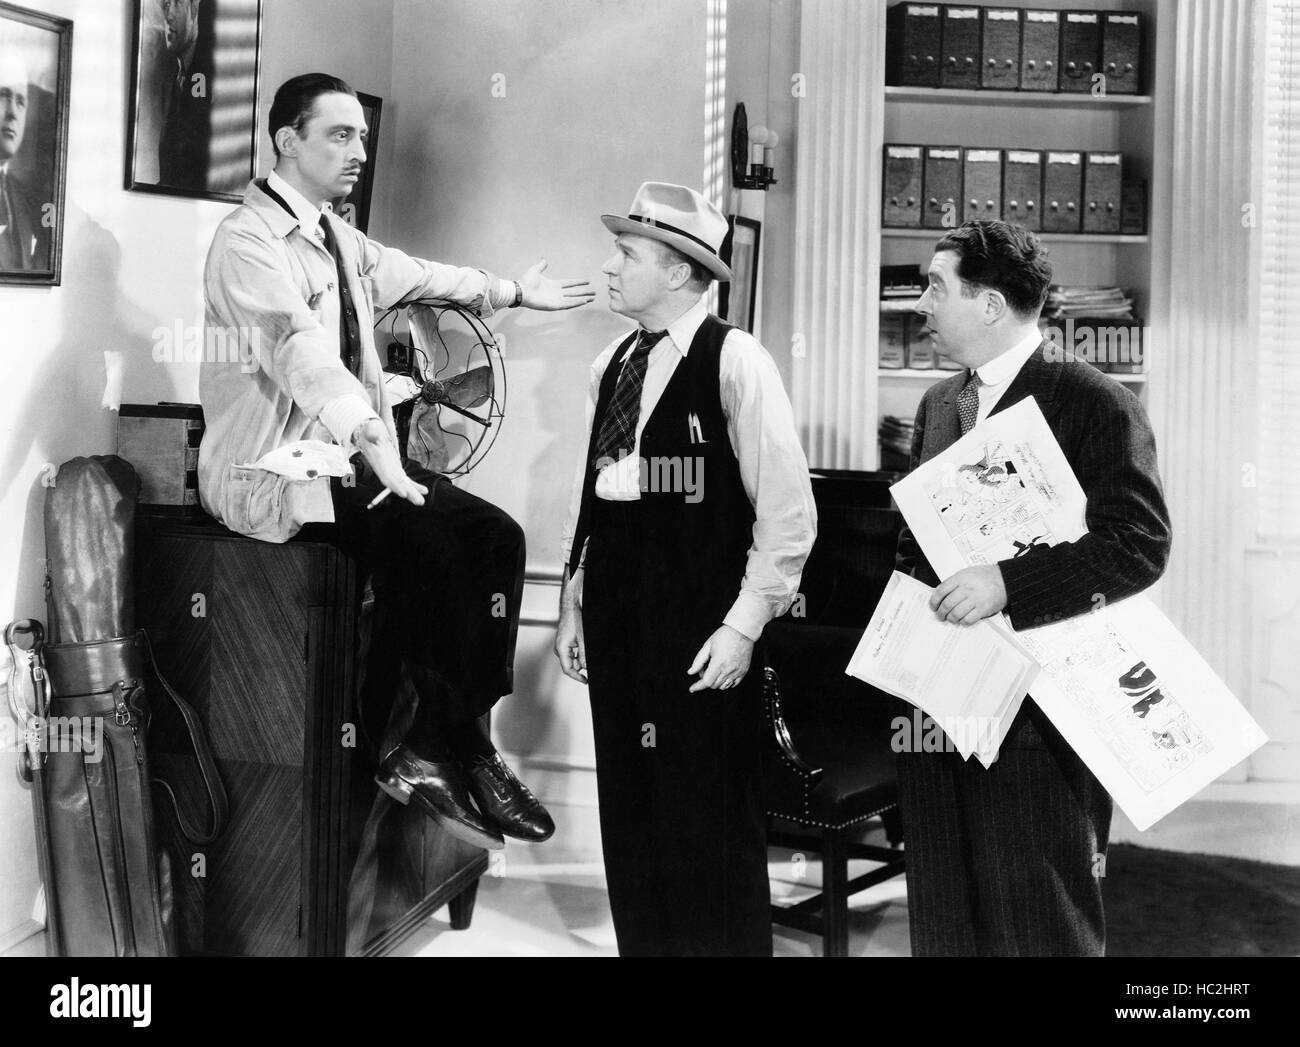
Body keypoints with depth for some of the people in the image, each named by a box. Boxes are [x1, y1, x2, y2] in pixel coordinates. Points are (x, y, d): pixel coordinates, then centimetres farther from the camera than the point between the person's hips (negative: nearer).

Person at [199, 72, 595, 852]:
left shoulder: (340, 239, 14)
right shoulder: (251, 240, -14)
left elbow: (414, 276, 31)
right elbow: (301, 348, -30)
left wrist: (514, 292, 39)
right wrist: (374, 440, -41)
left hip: (345, 457, 9)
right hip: (272, 472, -9)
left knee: (496, 537, -9)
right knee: (428, 544, -28)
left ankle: (441, 745, -8)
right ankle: (454, 751, -12)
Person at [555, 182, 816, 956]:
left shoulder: (735, 361, -10)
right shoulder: (612, 364, 10)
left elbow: (789, 512, -12)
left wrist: (744, 627, -12)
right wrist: (574, 600, 14)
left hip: (699, 630, -6)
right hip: (617, 619, 6)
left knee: (711, 822, 3)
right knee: (629, 814, 13)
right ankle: (642, 941, 28)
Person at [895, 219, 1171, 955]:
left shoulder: (1096, 403, -9)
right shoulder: (940, 403, 13)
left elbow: (1141, 544, -17)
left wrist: (1006, 585, -24)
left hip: (1037, 716, -7)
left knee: (1042, 922, 4)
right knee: (944, 919, 14)